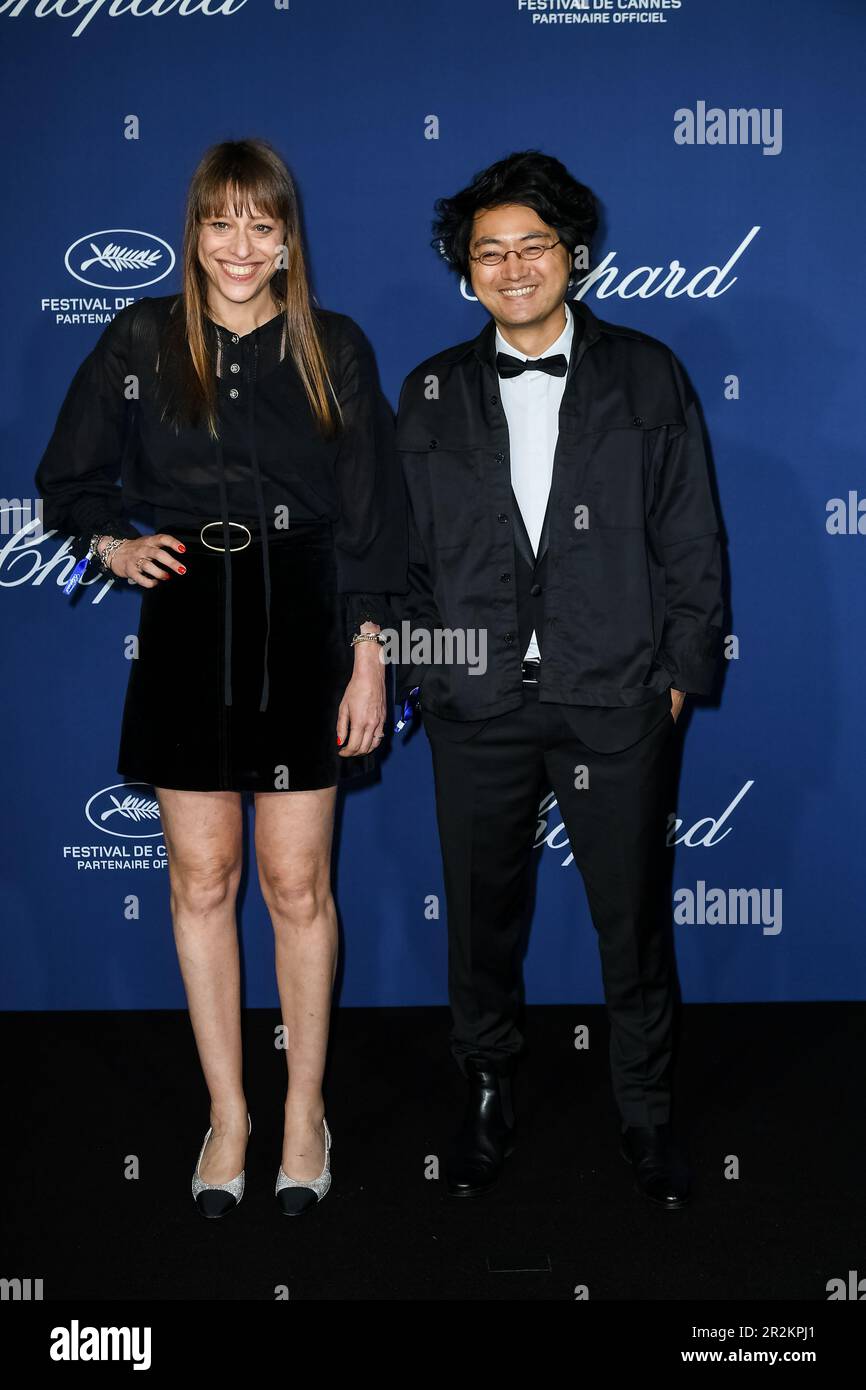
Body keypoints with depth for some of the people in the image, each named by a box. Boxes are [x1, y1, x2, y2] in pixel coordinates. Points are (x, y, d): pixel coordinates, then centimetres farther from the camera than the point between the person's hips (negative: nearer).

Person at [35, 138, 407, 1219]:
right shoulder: (139, 340, 3)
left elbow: (371, 514, 2)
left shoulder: (334, 349, 2)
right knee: (202, 878, 6)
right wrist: (111, 545, -8)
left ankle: (305, 1111, 22)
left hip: (303, 632, -1)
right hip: (186, 631, 1)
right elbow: (68, 481, 12)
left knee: (297, 882, 4)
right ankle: (227, 1112, 23)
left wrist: (369, 656, -3)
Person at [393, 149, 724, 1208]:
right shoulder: (432, 394, 8)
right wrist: (416, 671, 3)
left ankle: (645, 1112, 29)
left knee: (634, 919, 9)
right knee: (480, 915, 13)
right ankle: (488, 1096, 33)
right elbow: (408, 546, 9)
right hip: (476, 705, 2)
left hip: (615, 700, -1)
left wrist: (680, 668, -2)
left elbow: (689, 537, 3)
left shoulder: (645, 375, 4)